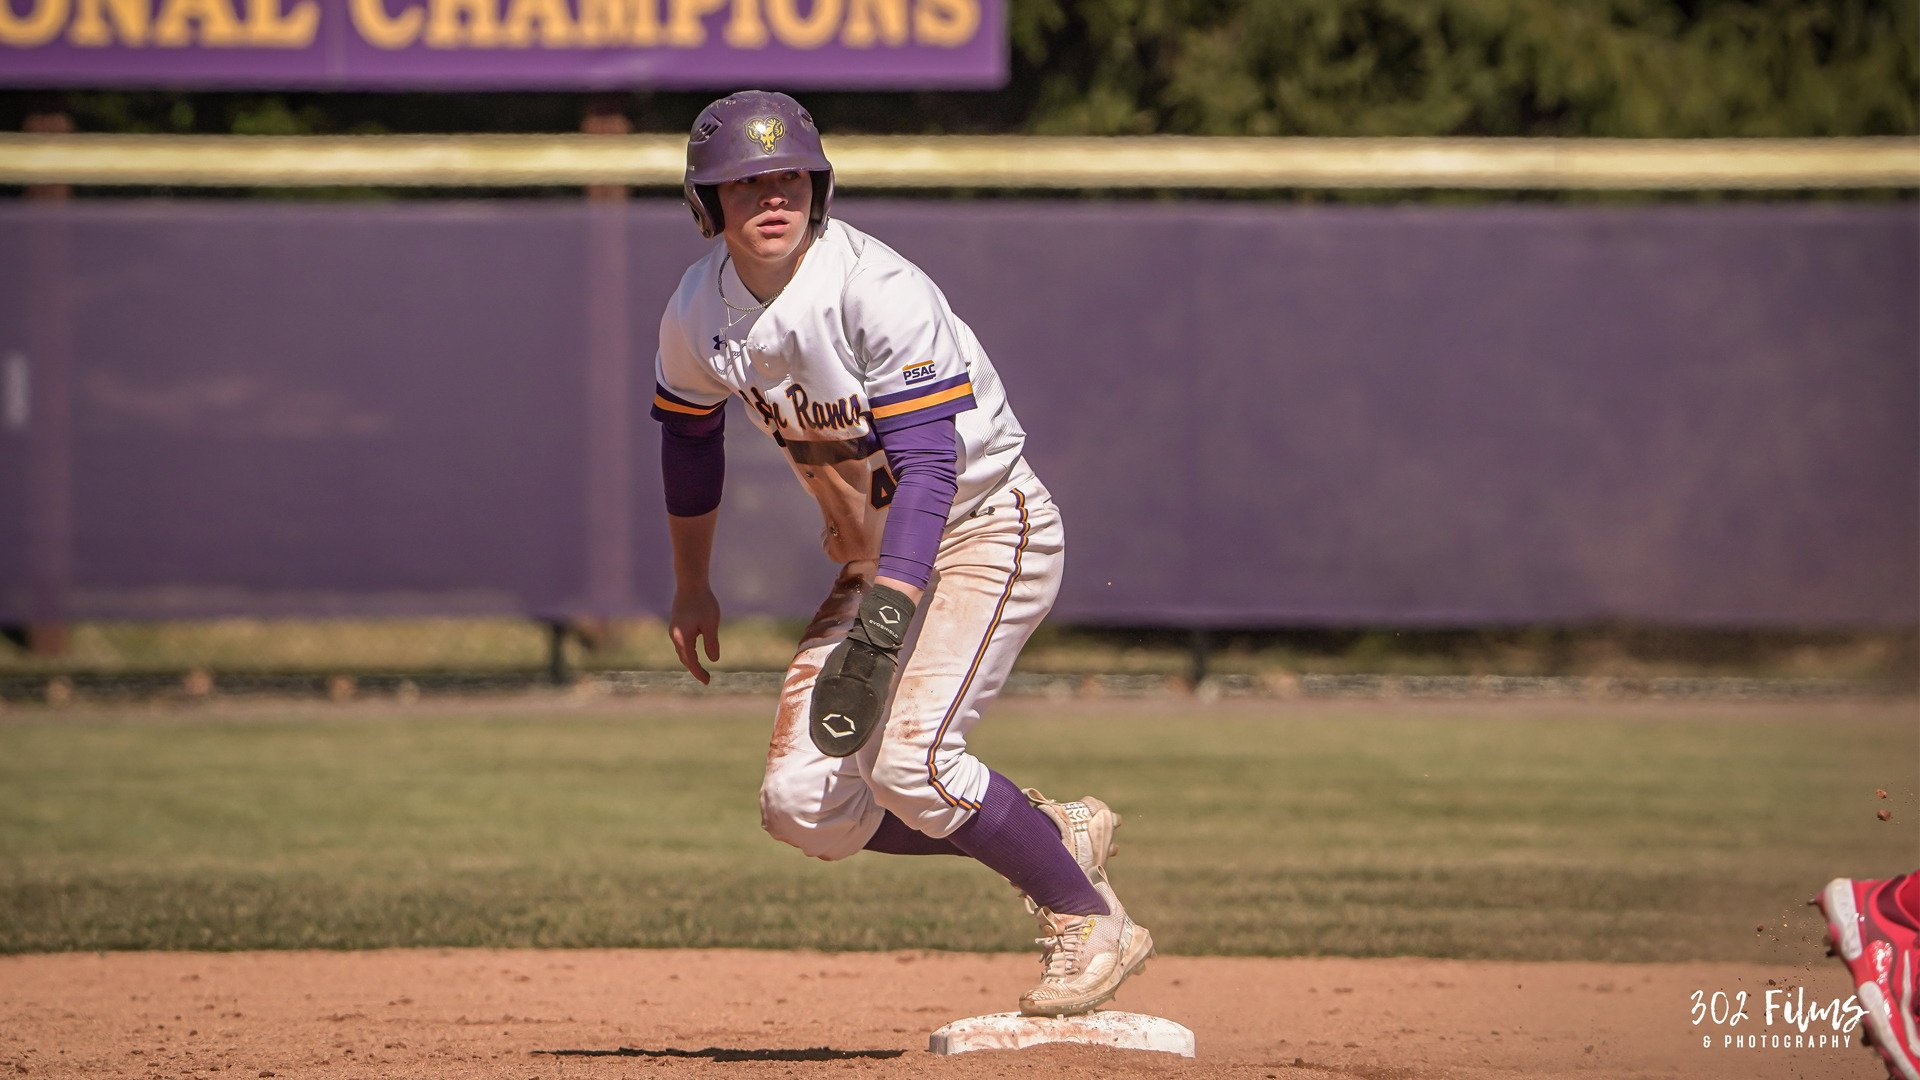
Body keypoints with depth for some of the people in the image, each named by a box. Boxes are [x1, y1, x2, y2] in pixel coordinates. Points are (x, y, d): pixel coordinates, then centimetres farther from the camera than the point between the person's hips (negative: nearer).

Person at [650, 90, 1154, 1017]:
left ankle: (1089, 919, -6)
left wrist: (889, 608, -44)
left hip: (987, 531, -7)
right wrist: (691, 586, 22)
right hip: (873, 557, 7)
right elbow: (689, 428, 15)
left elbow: (929, 463, -32)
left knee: (908, 756, -27)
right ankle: (1056, 833, 12)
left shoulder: (879, 293, -26)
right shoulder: (698, 312, -5)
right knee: (803, 808, -5)